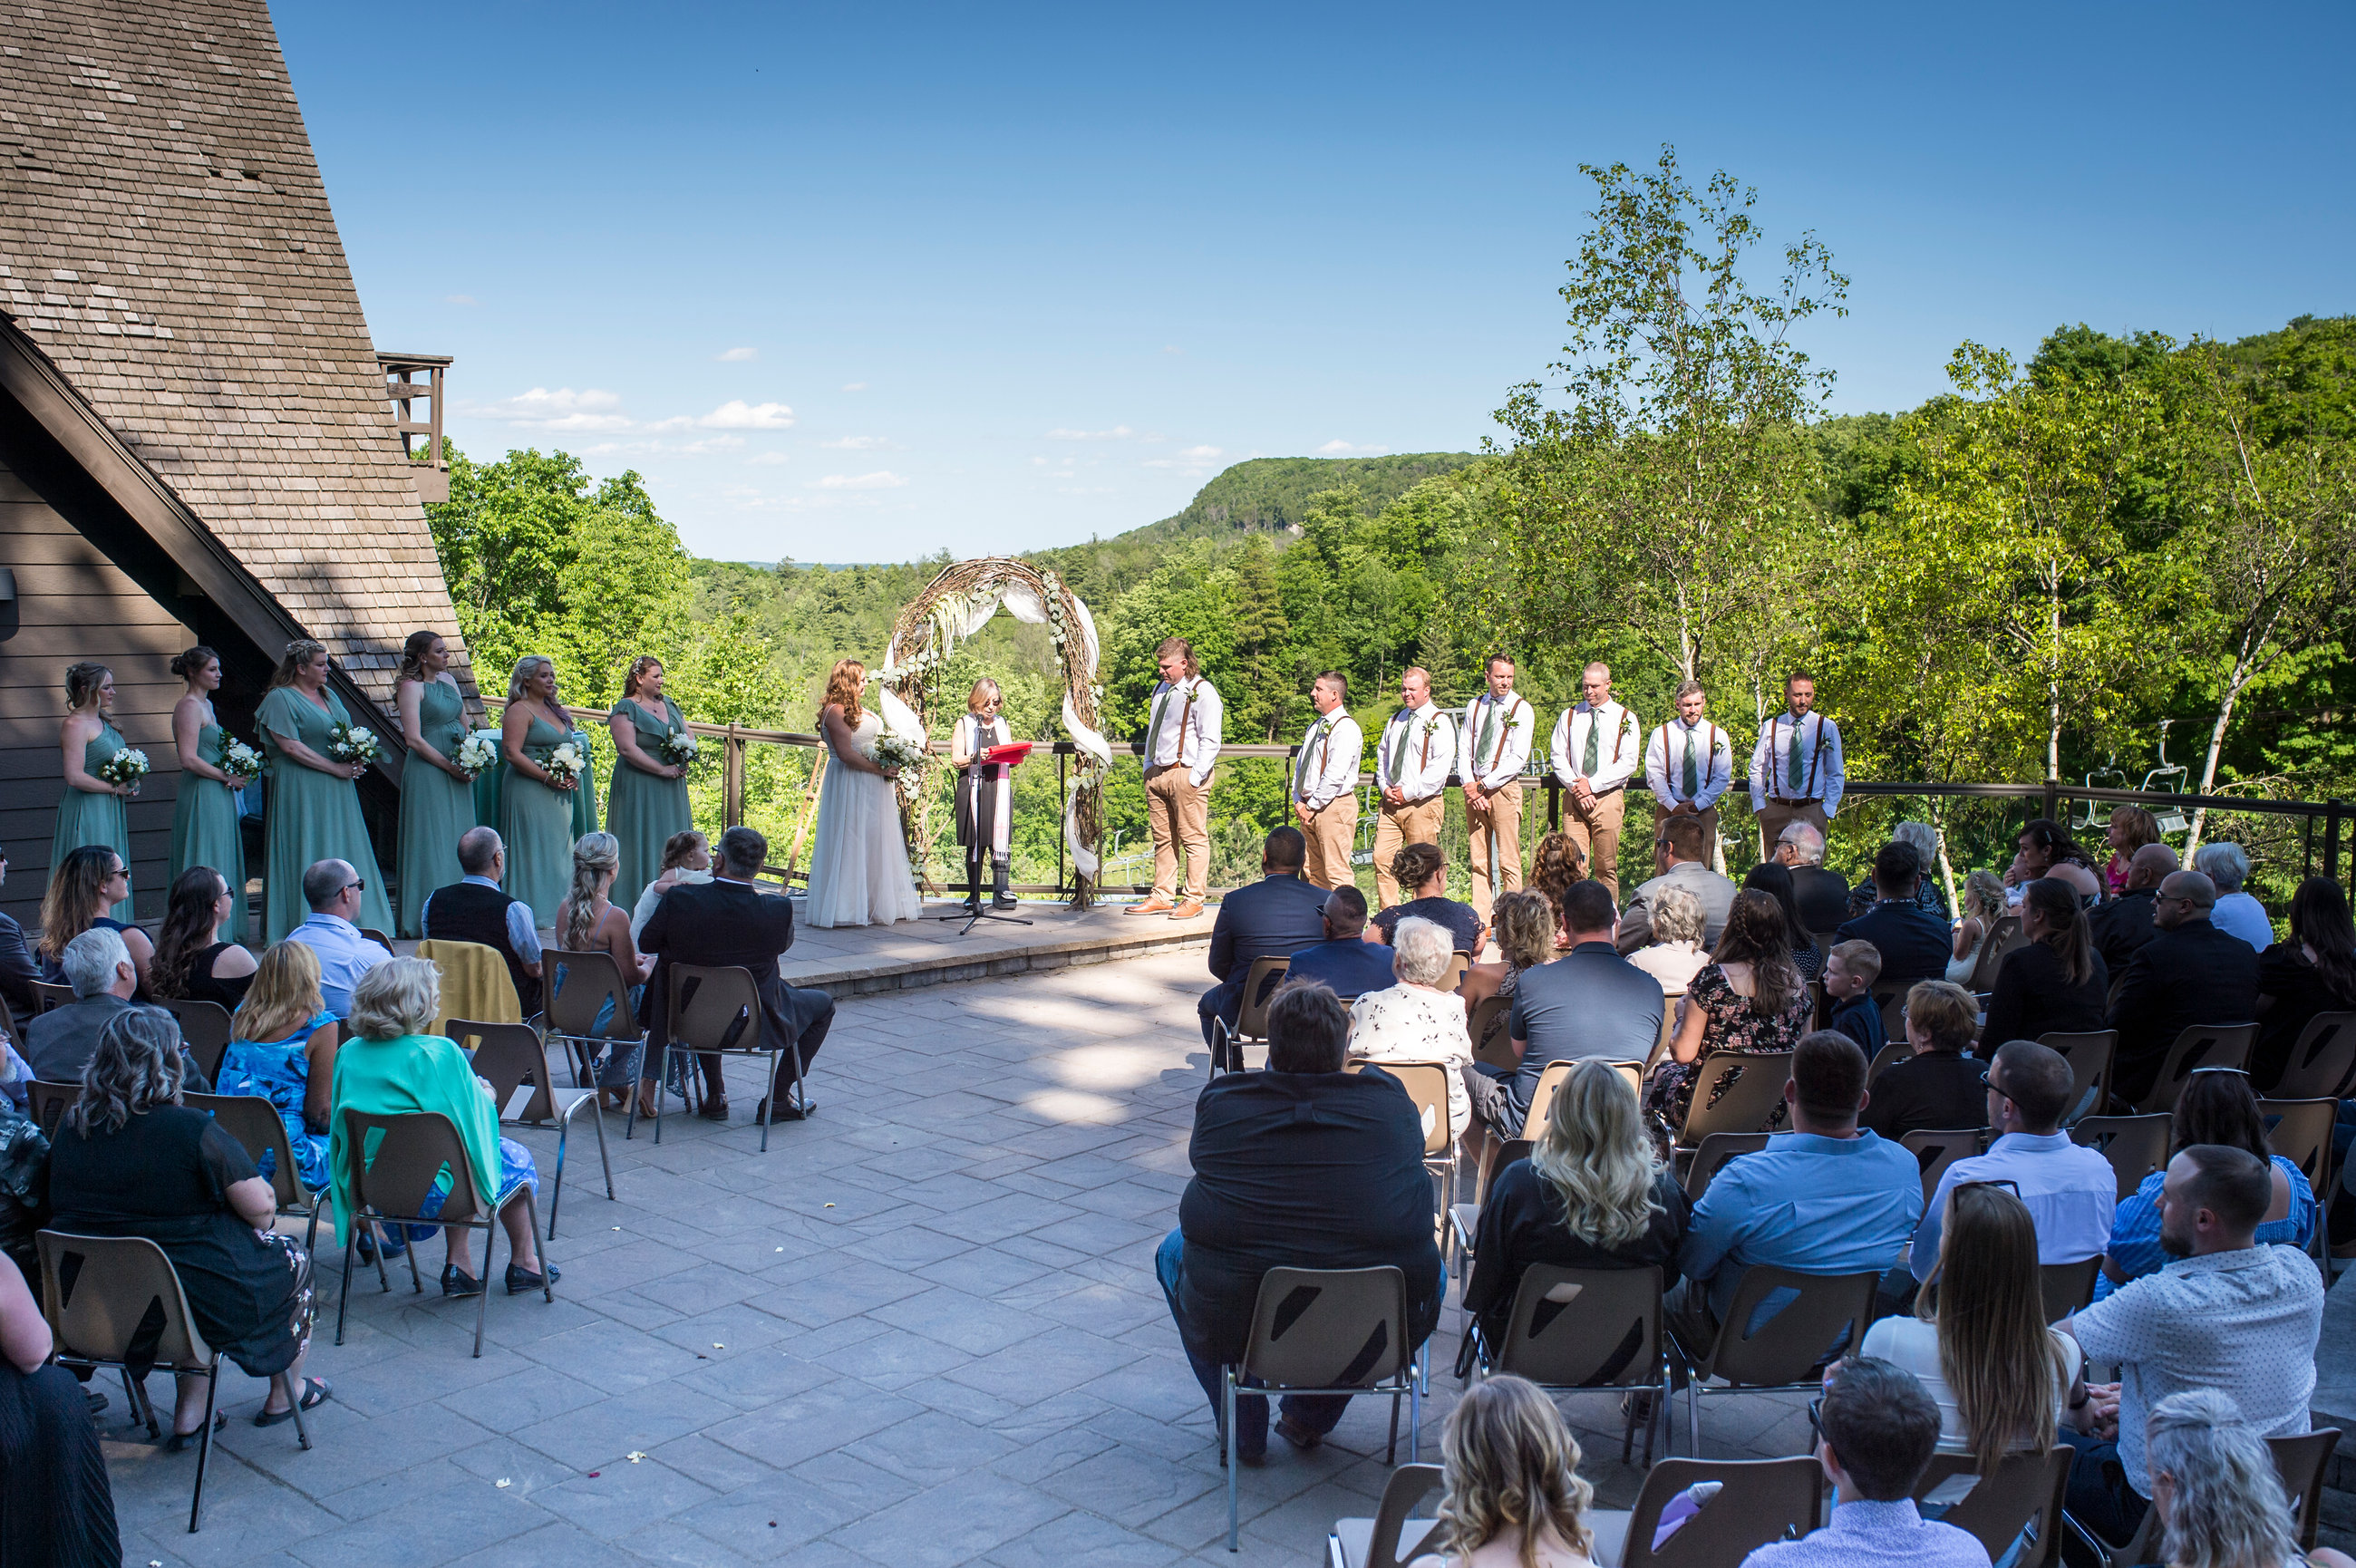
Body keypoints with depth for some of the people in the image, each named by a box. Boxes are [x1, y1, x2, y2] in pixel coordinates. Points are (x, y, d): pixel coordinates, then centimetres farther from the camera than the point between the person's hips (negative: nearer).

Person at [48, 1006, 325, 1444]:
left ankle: (190, 1414, 26)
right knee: (294, 1259, 20)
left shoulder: (71, 1125, -2)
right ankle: (285, 1394, 38)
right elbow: (261, 1207, -17)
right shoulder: (193, 1130, -21)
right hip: (199, 1299, -6)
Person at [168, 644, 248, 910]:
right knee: (204, 870, -7)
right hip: (201, 796, -10)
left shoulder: (206, 704, 16)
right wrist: (227, 776, -12)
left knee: (221, 867, 11)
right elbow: (189, 760, -21)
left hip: (218, 797, 10)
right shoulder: (189, 706, -12)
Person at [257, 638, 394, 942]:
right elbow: (291, 747, -16)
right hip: (301, 789, -8)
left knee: (343, 854, 7)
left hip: (337, 791, 8)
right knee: (308, 855, -6)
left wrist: (356, 760, -2)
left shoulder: (329, 695, 17)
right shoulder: (281, 698, -7)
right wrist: (336, 768, -16)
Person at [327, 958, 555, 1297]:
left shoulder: (348, 1053, -1)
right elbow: (475, 1117, -12)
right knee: (515, 1158, 20)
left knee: (457, 1150, 32)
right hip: (431, 1194, -6)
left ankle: (458, 1266, 26)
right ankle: (524, 1265, 30)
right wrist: (487, 1096, 12)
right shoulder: (440, 1053, -20)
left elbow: (338, 1128, 13)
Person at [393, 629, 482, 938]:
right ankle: (429, 920, -4)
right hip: (427, 772, -7)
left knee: (459, 841, 7)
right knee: (431, 842, -6)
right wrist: (449, 767, -14)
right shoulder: (411, 686, -8)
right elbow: (414, 739, -15)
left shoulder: (449, 680, 13)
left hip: (458, 771, 7)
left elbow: (464, 725, 18)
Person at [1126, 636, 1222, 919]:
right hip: (1157, 773, 8)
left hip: (1186, 774, -8)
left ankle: (1193, 899, 3)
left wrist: (1195, 777, -15)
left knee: (1193, 838, -2)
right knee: (1162, 838, 11)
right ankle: (1161, 897, 16)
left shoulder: (1202, 693, -7)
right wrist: (1149, 768, 18)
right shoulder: (1161, 689, 18)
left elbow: (1210, 741, -11)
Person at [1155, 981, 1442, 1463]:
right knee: (1430, 1264, 33)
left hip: (1237, 1330, 0)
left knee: (1175, 1250, 31)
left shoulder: (1219, 1100, -3)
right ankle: (1311, 1418, 31)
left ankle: (1244, 1432, 33)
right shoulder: (1391, 1099, -3)